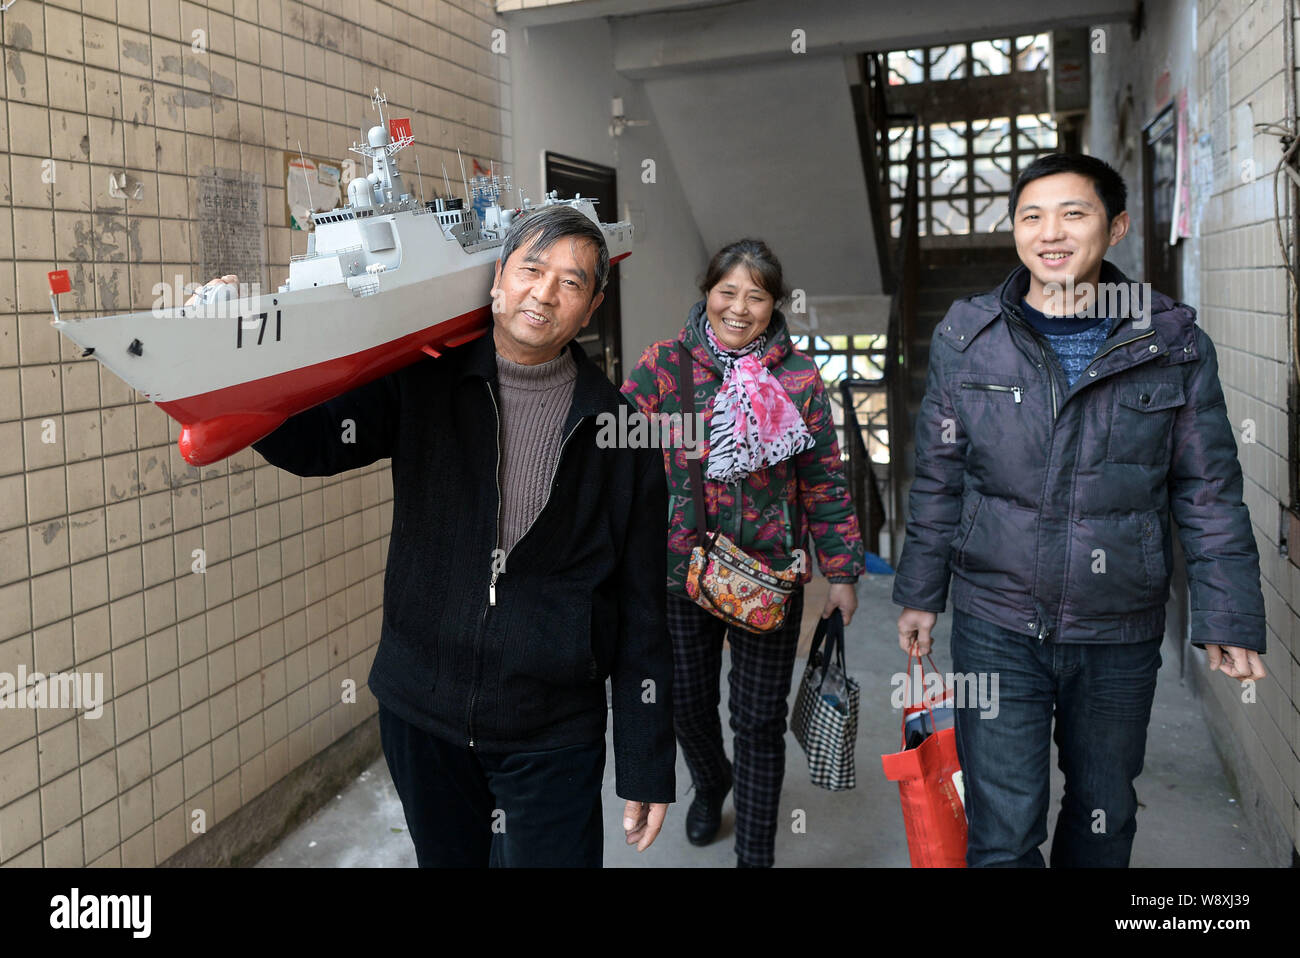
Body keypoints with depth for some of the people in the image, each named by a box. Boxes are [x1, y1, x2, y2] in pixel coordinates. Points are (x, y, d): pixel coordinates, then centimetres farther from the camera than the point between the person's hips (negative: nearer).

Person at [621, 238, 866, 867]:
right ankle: (710, 783, 52)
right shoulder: (665, 365, -3)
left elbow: (825, 482, 1)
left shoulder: (799, 378, -3)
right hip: (679, 573, 1)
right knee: (687, 702, 18)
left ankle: (755, 854, 27)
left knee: (760, 720, 6)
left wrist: (841, 572, 1)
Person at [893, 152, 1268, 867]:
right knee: (1003, 834, 1)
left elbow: (1210, 494, 2)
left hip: (1121, 634, 1)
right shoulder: (966, 337, -1)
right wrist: (920, 593, 8)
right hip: (996, 627, -1)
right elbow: (937, 480, 5)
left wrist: (1229, 618, -2)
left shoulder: (1174, 345, -2)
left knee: (1105, 818, 20)